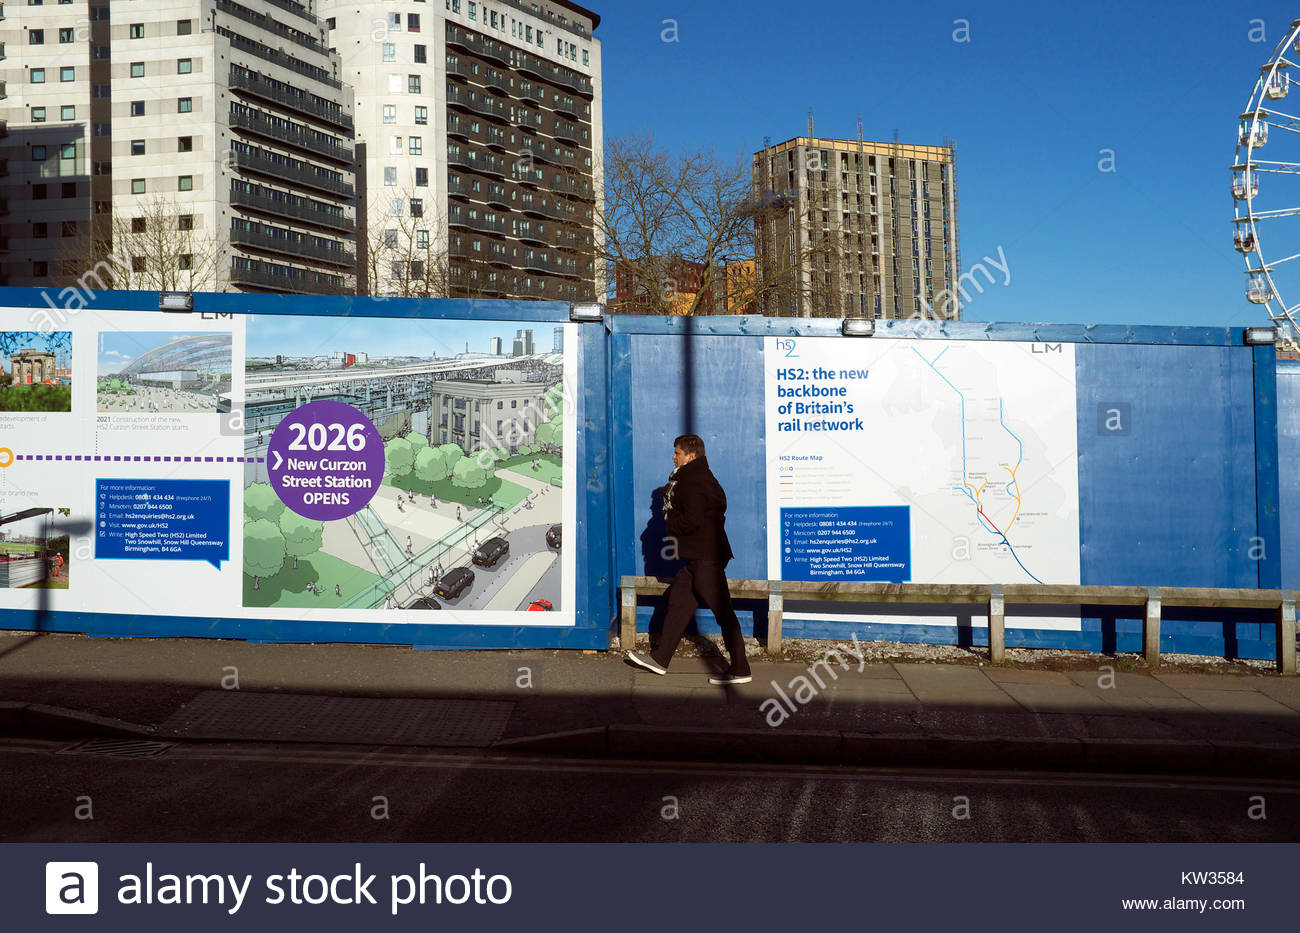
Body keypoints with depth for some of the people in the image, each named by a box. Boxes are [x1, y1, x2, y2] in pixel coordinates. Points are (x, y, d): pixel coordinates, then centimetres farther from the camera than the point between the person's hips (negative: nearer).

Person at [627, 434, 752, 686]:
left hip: (706, 557, -11)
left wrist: (671, 524, -5)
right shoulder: (702, 477, 17)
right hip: (698, 555, 11)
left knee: (723, 611, -6)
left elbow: (692, 520, -25)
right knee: (678, 602, 15)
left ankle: (740, 669, -2)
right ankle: (660, 659, 23)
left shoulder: (692, 481, -15)